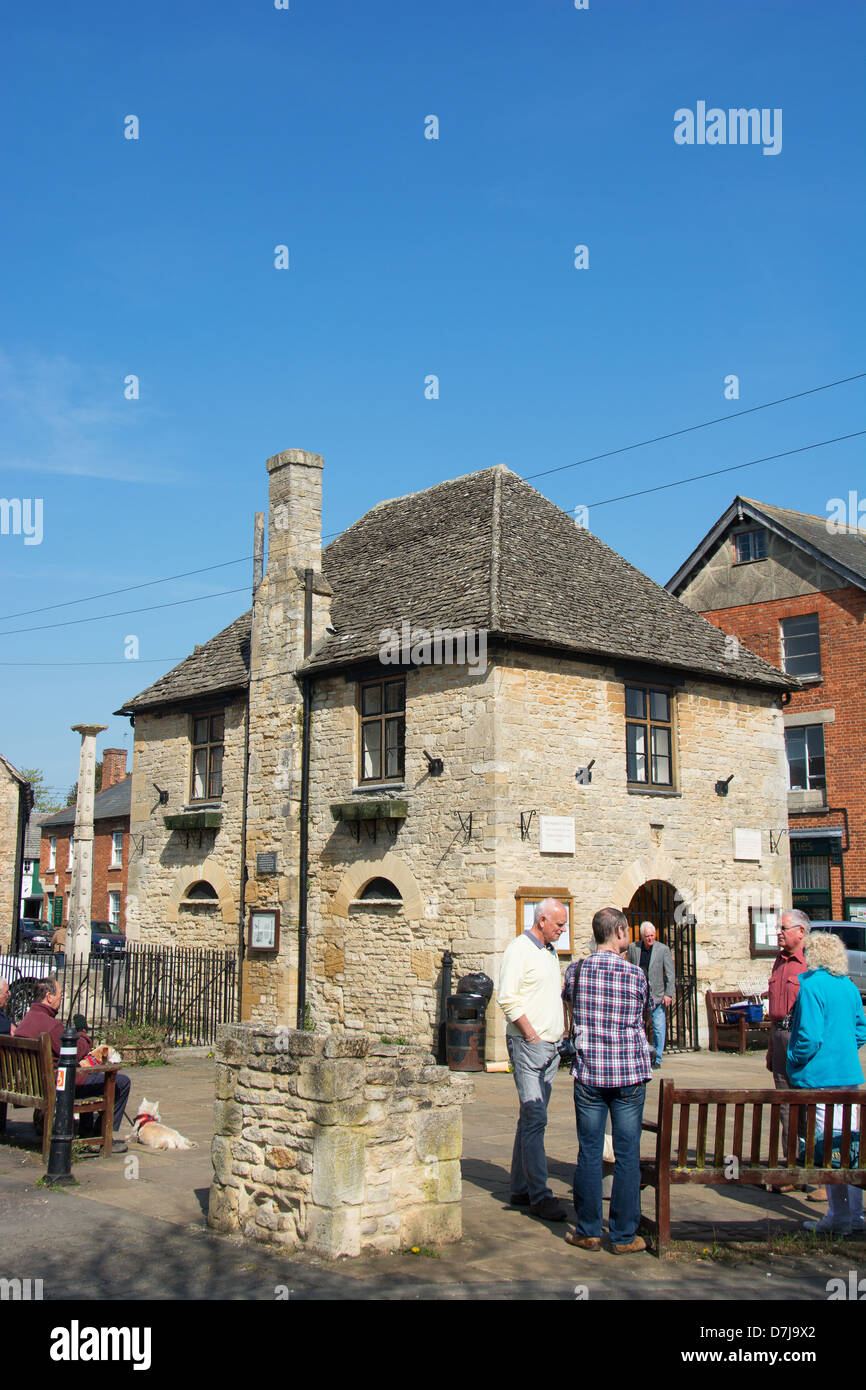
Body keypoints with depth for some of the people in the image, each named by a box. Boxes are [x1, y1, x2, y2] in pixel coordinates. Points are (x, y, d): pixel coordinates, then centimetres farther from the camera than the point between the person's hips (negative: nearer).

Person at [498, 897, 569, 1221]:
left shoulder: (550, 951, 17)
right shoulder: (519, 949, -10)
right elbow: (507, 998, -16)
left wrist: (556, 1038, 14)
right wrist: (532, 1035, -15)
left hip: (550, 1046, 8)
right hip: (528, 1046, -8)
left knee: (532, 1118, 11)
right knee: (535, 1119, -9)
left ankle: (520, 1189, 17)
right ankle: (539, 1195, -5)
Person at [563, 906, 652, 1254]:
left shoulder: (576, 971, -1)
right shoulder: (635, 974, -6)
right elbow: (642, 1014, 9)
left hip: (588, 1074, 2)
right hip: (629, 1074, -1)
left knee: (589, 1153, 8)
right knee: (627, 1156, 5)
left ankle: (588, 1231, 14)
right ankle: (624, 1235, 11)